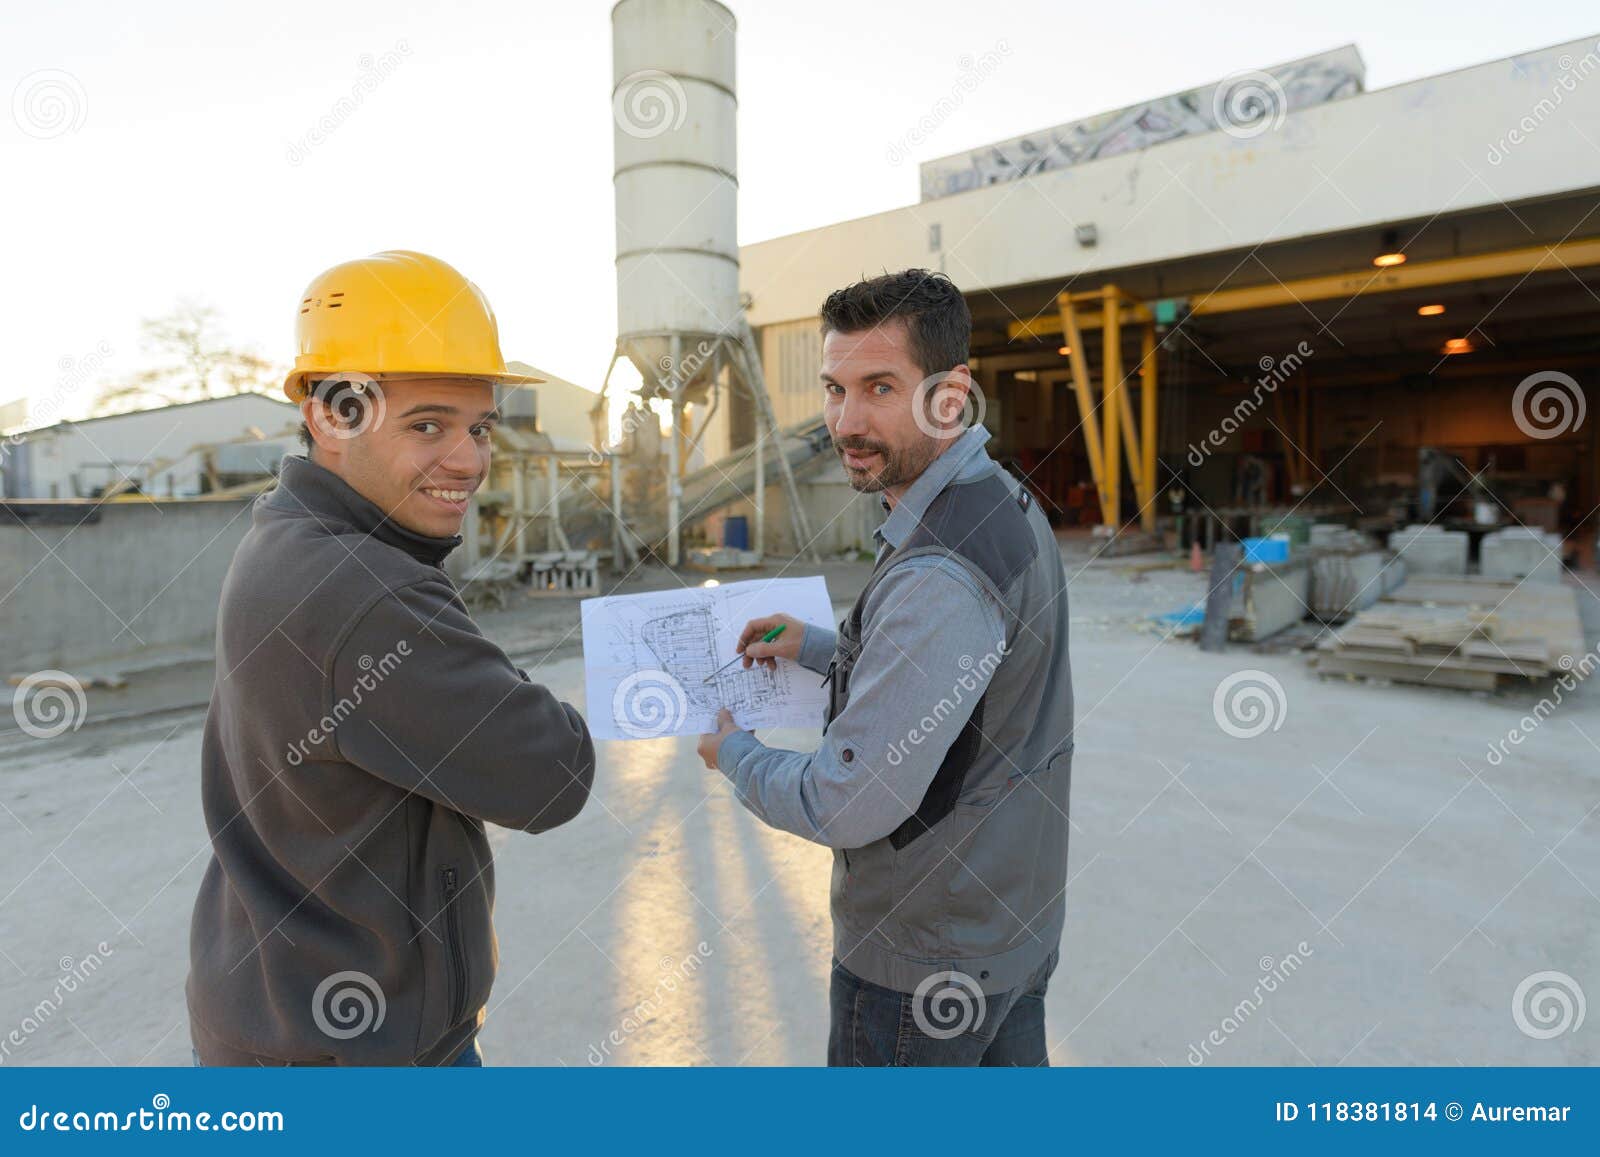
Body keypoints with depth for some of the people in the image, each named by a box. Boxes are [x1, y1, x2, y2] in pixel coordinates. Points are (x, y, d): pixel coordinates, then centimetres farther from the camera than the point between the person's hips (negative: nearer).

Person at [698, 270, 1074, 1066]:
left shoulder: (942, 571, -31)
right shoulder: (1001, 502, 1)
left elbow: (847, 807, -26)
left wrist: (735, 757, -8)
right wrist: (821, 648, 9)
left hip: (922, 964, -8)